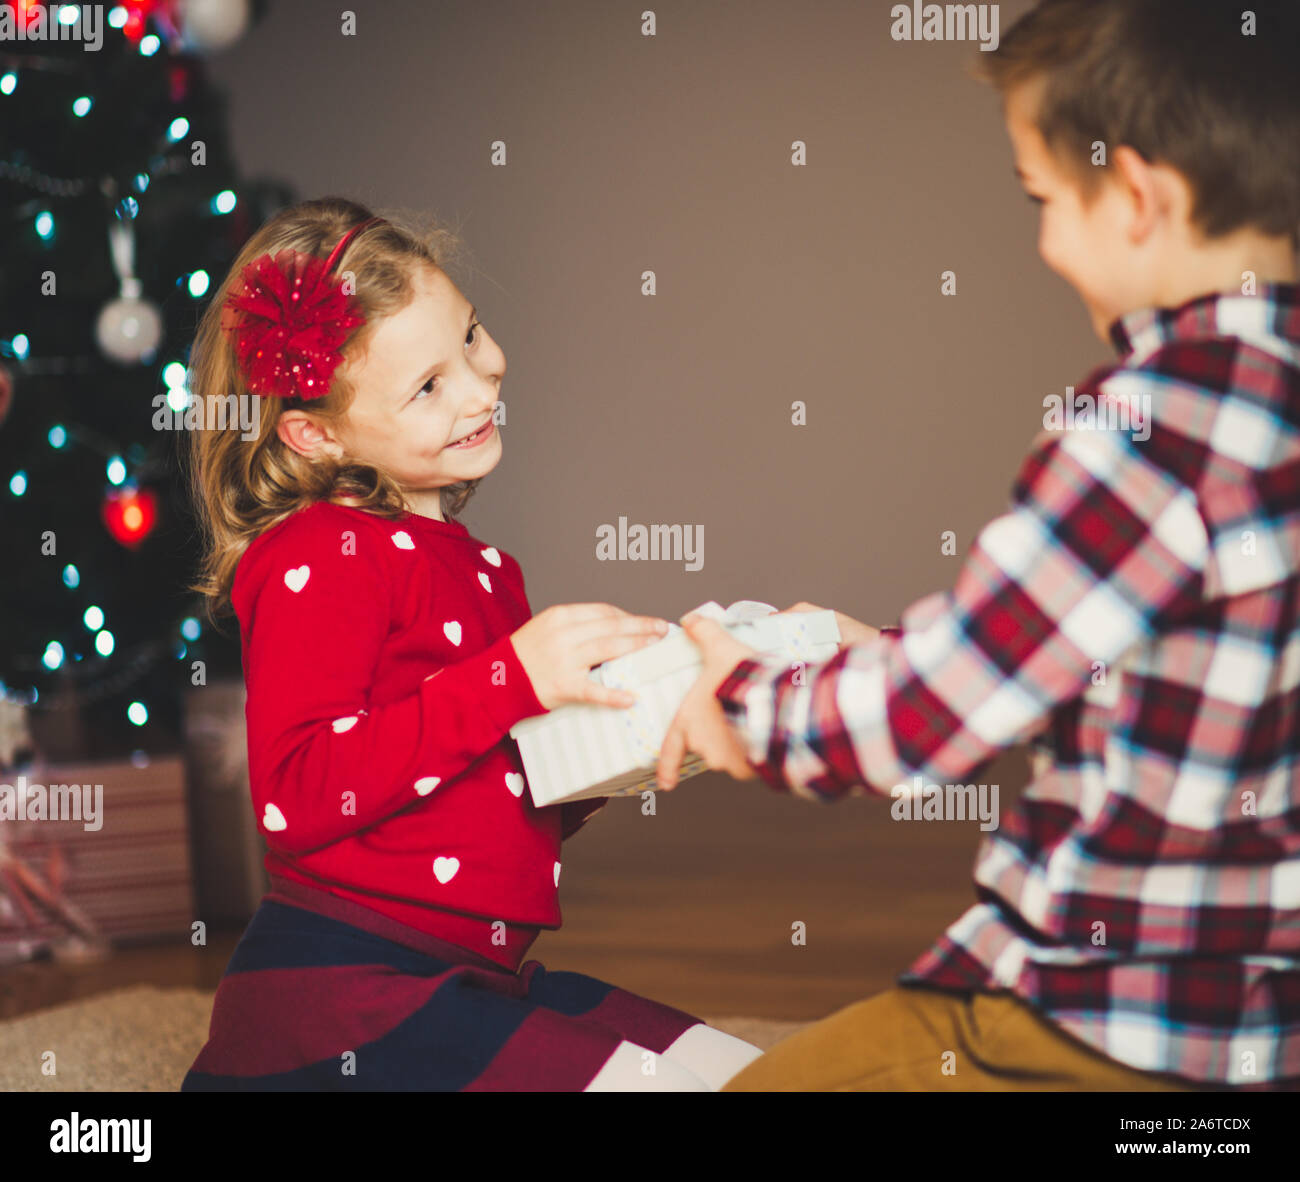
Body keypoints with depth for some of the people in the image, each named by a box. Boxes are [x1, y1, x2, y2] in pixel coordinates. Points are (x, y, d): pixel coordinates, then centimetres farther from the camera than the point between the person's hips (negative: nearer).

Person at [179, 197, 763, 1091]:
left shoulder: (478, 567, 20)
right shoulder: (319, 557, -8)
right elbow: (296, 796, -21)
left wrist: (611, 734, 6)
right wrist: (512, 679, -21)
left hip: (481, 977, 9)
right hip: (339, 992, -9)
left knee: (741, 1069, 3)